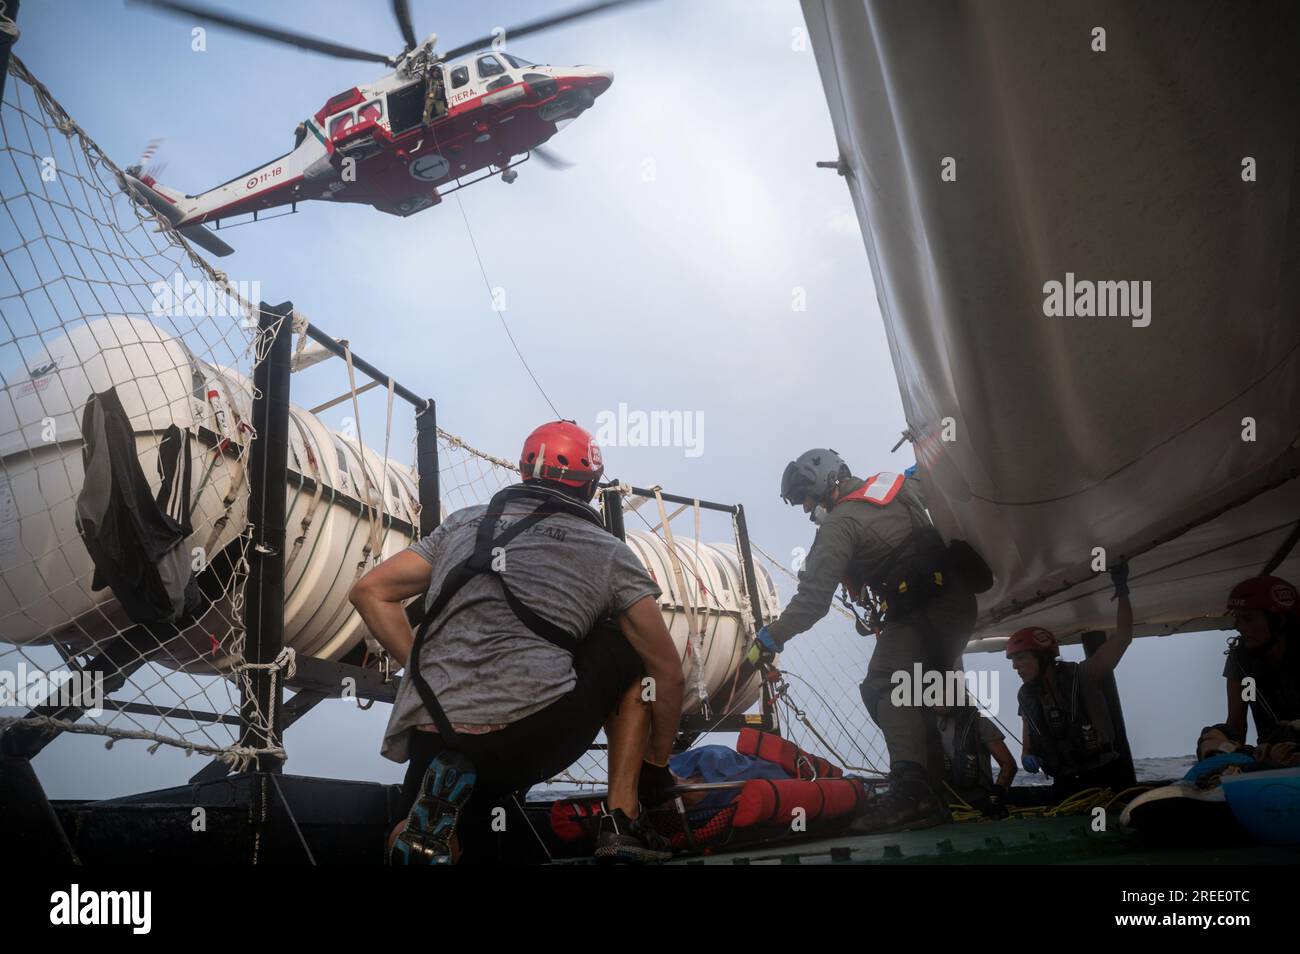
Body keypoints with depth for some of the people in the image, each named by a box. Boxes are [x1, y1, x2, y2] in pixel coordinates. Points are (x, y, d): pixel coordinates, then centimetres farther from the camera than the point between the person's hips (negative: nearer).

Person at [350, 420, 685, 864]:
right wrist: (657, 765, 28)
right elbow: (668, 673, 14)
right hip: (533, 736, -3)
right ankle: (621, 824, 16)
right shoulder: (610, 552, 12)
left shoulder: (464, 521, 21)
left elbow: (369, 592, 18)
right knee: (630, 652, 25)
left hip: (430, 734, 3)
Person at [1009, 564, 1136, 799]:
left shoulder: (1081, 676, -7)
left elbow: (1123, 637, -12)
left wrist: (1122, 592, -18)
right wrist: (1027, 756, -7)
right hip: (1066, 783, 4)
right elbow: (1029, 742, 17)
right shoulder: (1026, 696, 7)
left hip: (1107, 777, -4)